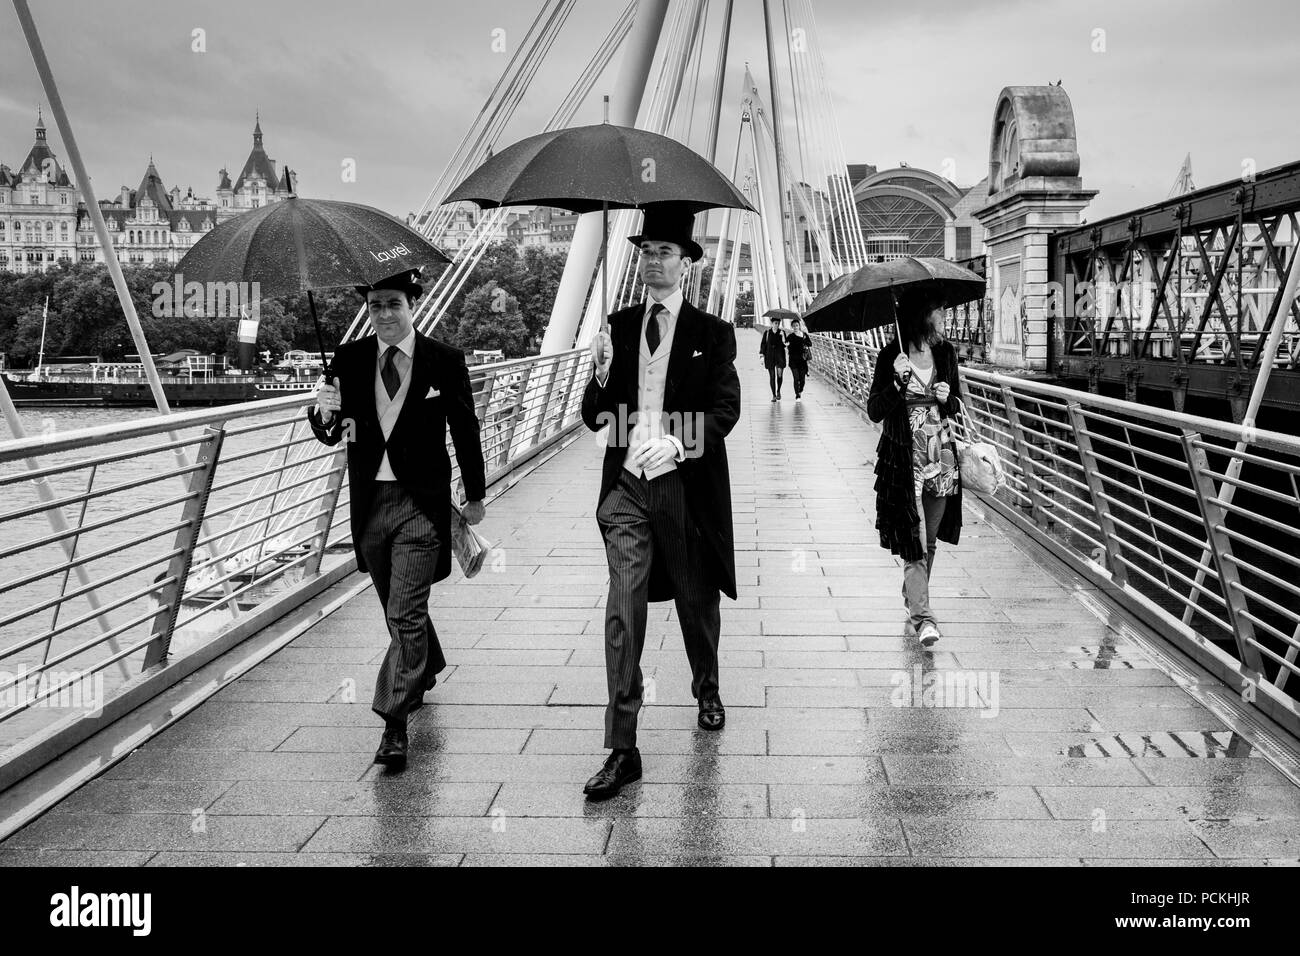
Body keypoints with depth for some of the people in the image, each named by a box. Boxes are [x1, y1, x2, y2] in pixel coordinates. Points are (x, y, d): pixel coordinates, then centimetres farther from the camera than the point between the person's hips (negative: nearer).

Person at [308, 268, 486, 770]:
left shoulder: (445, 360, -4)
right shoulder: (349, 359, 3)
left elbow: (465, 431, 5)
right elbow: (330, 435, 2)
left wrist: (474, 496, 11)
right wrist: (324, 413, -22)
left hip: (421, 504, -4)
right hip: (370, 502, 4)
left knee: (405, 614, -10)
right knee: (400, 609, 20)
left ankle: (394, 722, -3)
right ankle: (425, 668, 47)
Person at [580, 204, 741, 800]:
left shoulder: (711, 333, 2)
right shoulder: (618, 327, 9)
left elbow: (725, 407, -9)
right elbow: (594, 417, 8)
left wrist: (677, 442, -26)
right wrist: (601, 378, -14)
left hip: (687, 483, -1)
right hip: (627, 484, 1)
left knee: (697, 600, 14)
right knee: (623, 607, -8)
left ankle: (707, 692, 44)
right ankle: (622, 749, -6)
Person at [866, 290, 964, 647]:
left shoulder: (945, 352, 5)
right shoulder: (891, 356, -9)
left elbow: (956, 406, 15)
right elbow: (874, 411, -9)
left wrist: (947, 398, -7)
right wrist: (898, 382, -23)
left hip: (941, 460, 5)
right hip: (904, 462, -5)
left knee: (929, 540, 12)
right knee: (913, 540, -8)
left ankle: (913, 597, 30)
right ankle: (922, 615, -8)